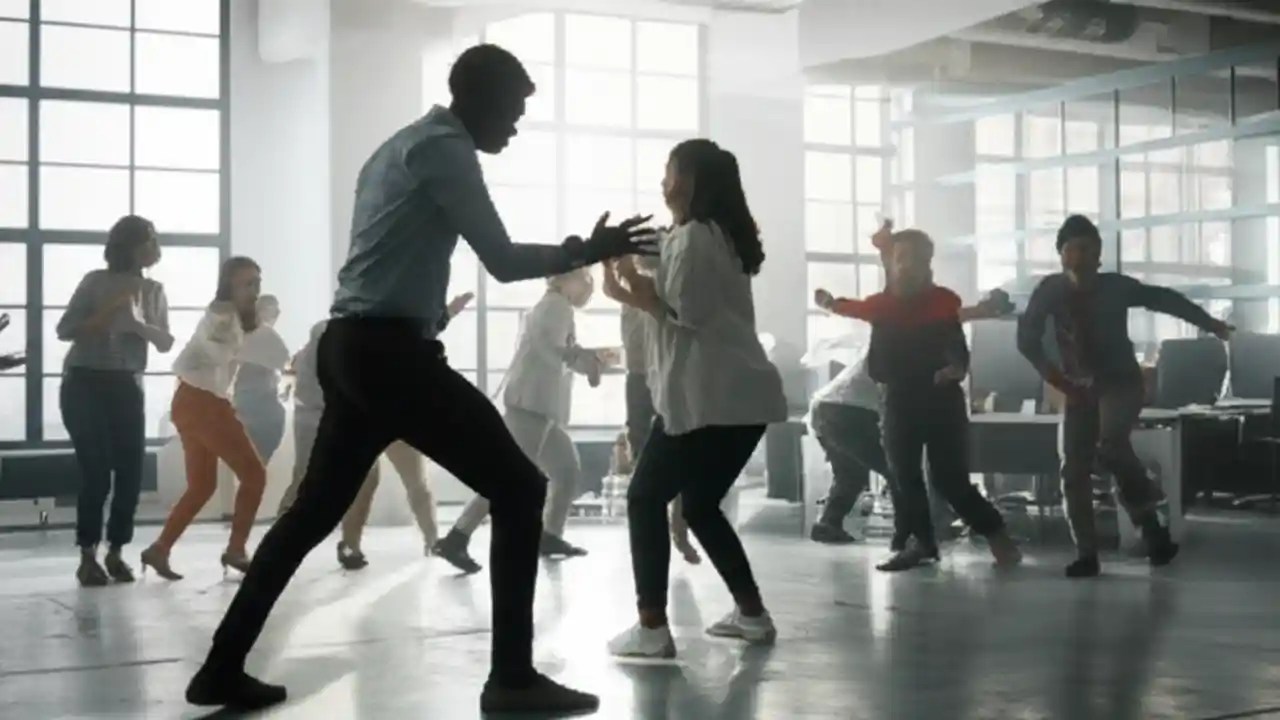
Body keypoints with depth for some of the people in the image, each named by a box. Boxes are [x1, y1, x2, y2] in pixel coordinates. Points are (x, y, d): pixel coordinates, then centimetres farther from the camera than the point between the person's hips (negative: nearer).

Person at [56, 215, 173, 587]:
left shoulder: (153, 290, 8)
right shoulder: (96, 281, -5)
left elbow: (165, 342, 0)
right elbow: (65, 329, -10)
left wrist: (139, 324, -18)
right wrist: (108, 312, -17)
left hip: (127, 386, 4)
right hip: (86, 384, -4)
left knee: (131, 471, -3)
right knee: (96, 473, -11)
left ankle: (116, 552, 10)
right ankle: (88, 557, -2)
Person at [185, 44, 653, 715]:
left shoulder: (401, 146, 23)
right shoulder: (445, 149, -7)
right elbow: (502, 261, -9)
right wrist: (585, 252, 0)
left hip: (352, 346, 10)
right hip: (390, 351, -10)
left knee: (315, 508, 16)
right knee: (519, 490, -6)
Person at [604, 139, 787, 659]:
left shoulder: (691, 236, -7)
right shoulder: (723, 237, 22)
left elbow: (682, 315, -14)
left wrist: (637, 289, 1)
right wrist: (644, 295, 11)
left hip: (709, 398, -9)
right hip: (744, 395, 9)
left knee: (646, 499, -3)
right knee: (701, 506, 19)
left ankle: (651, 627, -9)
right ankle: (752, 614, 20)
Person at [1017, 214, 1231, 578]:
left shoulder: (1116, 286, -8)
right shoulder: (1050, 290, -5)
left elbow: (1165, 298, 2)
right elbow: (1027, 337, -4)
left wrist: (1210, 323, 0)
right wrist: (1049, 370, -18)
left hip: (1121, 382, -3)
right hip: (1079, 388, 3)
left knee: (1110, 445, -29)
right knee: (1074, 471, -5)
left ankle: (1150, 524, -5)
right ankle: (1087, 554, 2)